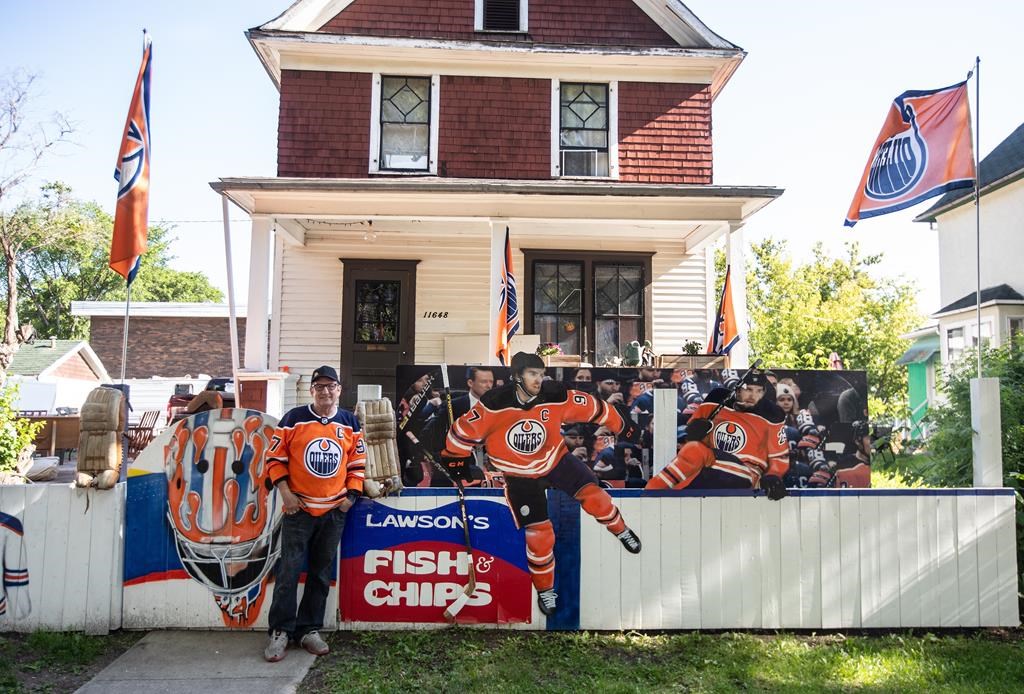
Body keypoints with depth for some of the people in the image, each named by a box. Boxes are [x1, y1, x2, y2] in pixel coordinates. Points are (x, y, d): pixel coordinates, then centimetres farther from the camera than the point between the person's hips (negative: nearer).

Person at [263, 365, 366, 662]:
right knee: (289, 570, -3)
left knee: (322, 572, 9)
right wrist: (284, 492, -7)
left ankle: (309, 629, 21)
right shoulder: (294, 418, -4)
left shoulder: (350, 423, 5)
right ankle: (280, 631, 10)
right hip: (299, 508, -2)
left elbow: (358, 461, 11)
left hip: (335, 510, 3)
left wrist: (351, 494, 3)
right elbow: (275, 456, 0)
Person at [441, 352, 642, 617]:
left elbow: (592, 408, -7)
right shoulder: (495, 404, -25)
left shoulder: (556, 396, -19)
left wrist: (622, 424, 2)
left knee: (592, 495, -15)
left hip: (555, 458, 2)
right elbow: (466, 428, -13)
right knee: (539, 533, -3)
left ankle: (620, 531, 18)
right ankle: (545, 590, 22)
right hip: (520, 474, -1)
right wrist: (455, 456, -3)